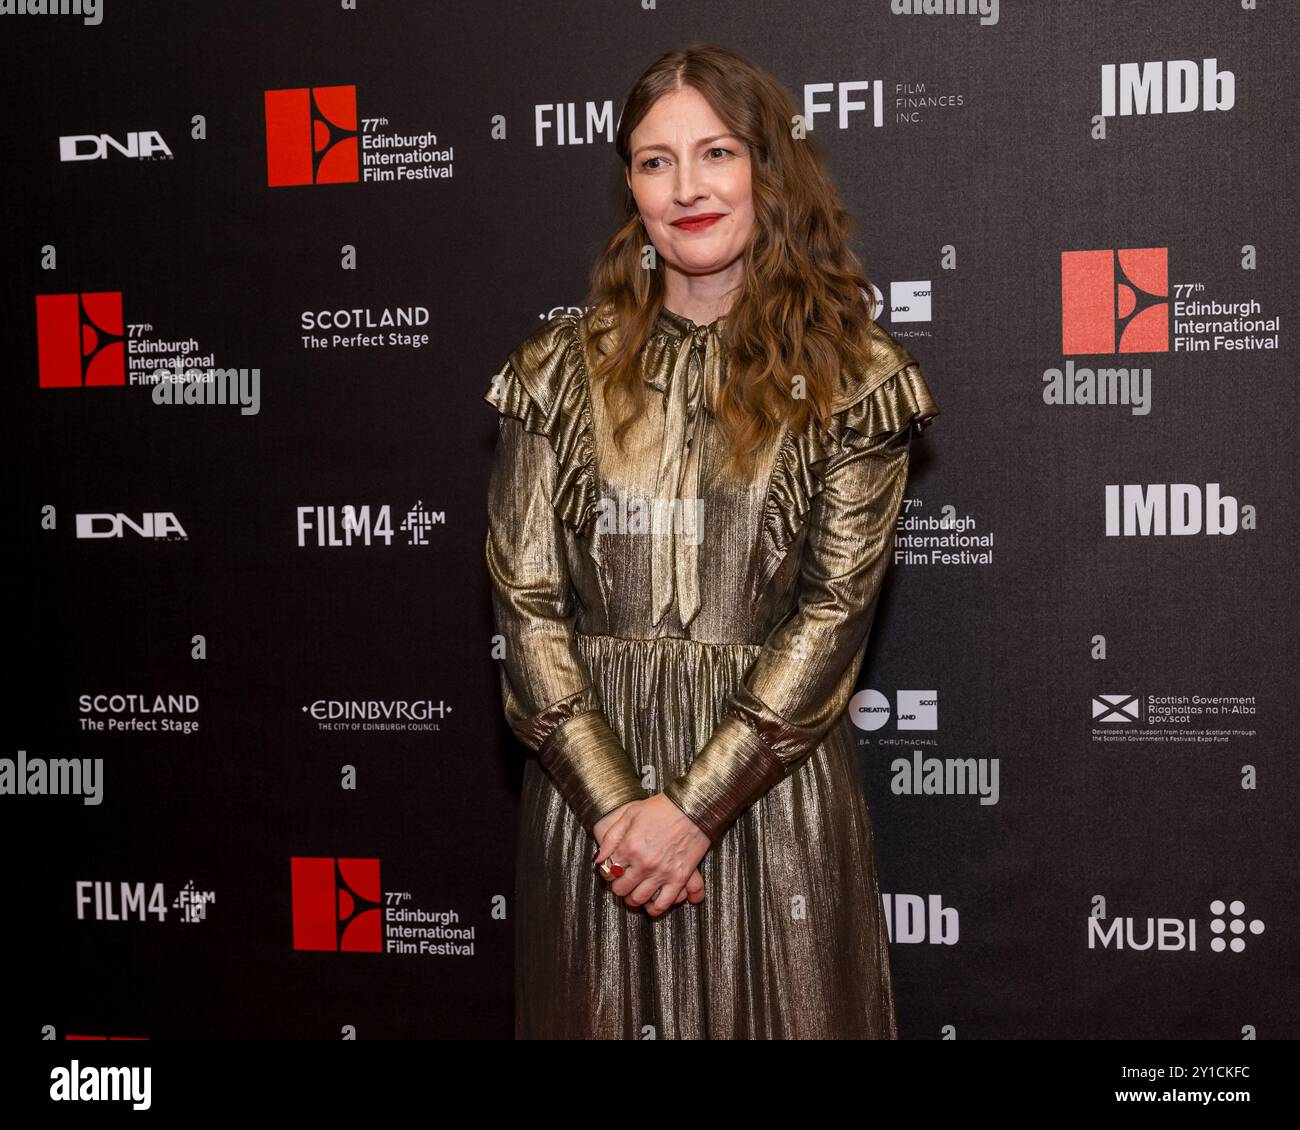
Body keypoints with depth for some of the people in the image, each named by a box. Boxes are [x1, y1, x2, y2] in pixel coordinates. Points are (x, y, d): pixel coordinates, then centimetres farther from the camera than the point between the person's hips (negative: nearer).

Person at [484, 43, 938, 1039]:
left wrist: (695, 806, -14)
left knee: (777, 1013, 10)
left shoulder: (850, 378, -2)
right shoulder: (561, 369, 3)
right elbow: (526, 599, -1)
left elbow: (834, 612, -8)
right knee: (600, 1015, 15)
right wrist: (613, 802, -11)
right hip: (590, 788, 2)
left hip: (773, 782, -1)